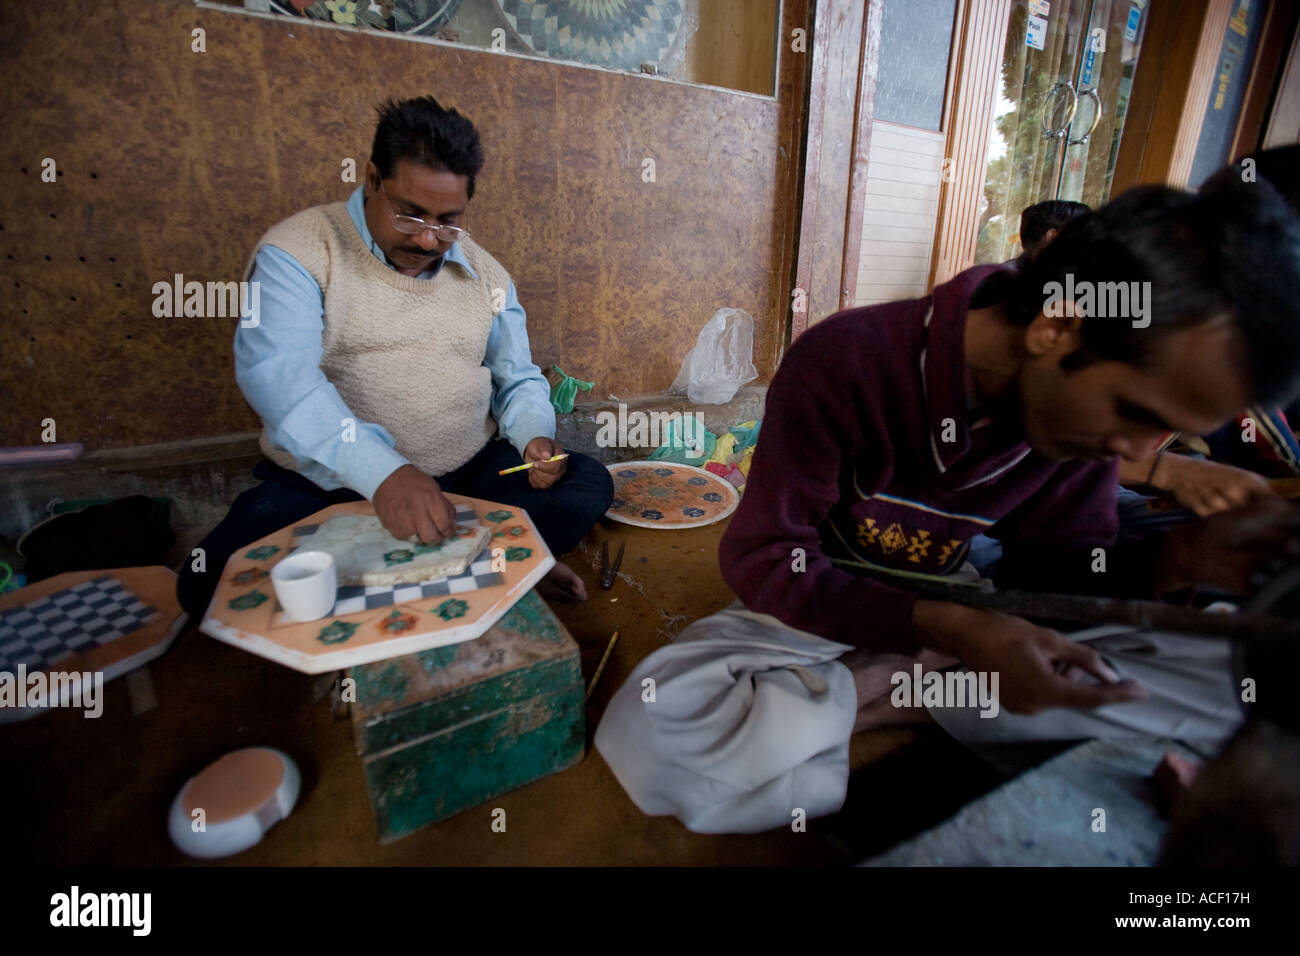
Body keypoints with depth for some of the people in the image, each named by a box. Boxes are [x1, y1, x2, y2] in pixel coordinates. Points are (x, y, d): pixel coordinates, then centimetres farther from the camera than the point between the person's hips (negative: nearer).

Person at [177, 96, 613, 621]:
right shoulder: (298, 251, -6)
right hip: (329, 484, -2)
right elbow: (275, 373, -23)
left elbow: (519, 380, 15)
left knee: (589, 484, -14)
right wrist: (382, 472, -38)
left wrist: (534, 436, -9)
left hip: (469, 474, 3)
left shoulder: (486, 274, 9)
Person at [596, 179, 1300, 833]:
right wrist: (952, 630, -33)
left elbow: (1051, 560, 1)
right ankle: (939, 681, -17)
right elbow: (762, 562, -22)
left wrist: (1180, 556, -20)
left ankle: (899, 692, -15)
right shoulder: (844, 361, -26)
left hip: (946, 609, 5)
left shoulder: (1095, 399, -8)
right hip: (815, 611, -4)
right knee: (645, 731, -32)